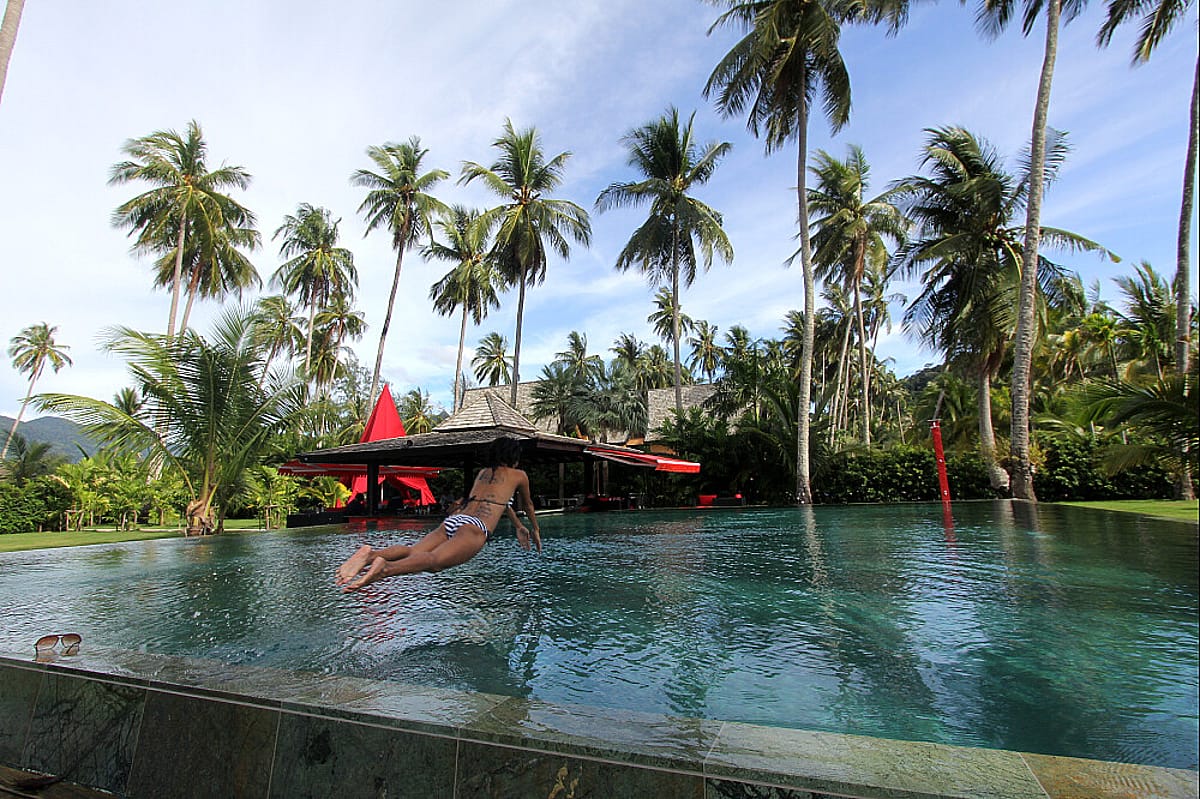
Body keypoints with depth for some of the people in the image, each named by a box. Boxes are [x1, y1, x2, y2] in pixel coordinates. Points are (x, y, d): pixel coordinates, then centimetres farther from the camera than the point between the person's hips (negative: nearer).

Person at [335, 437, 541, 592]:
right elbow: (528, 505, 38)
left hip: (451, 521, 6)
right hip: (474, 527, -6)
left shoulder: (482, 473, 37)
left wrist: (519, 526, 65)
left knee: (412, 552, -14)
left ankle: (371, 554, -42)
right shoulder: (519, 475, 21)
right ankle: (386, 567, -56)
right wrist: (536, 531, 56)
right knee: (434, 561, -28)